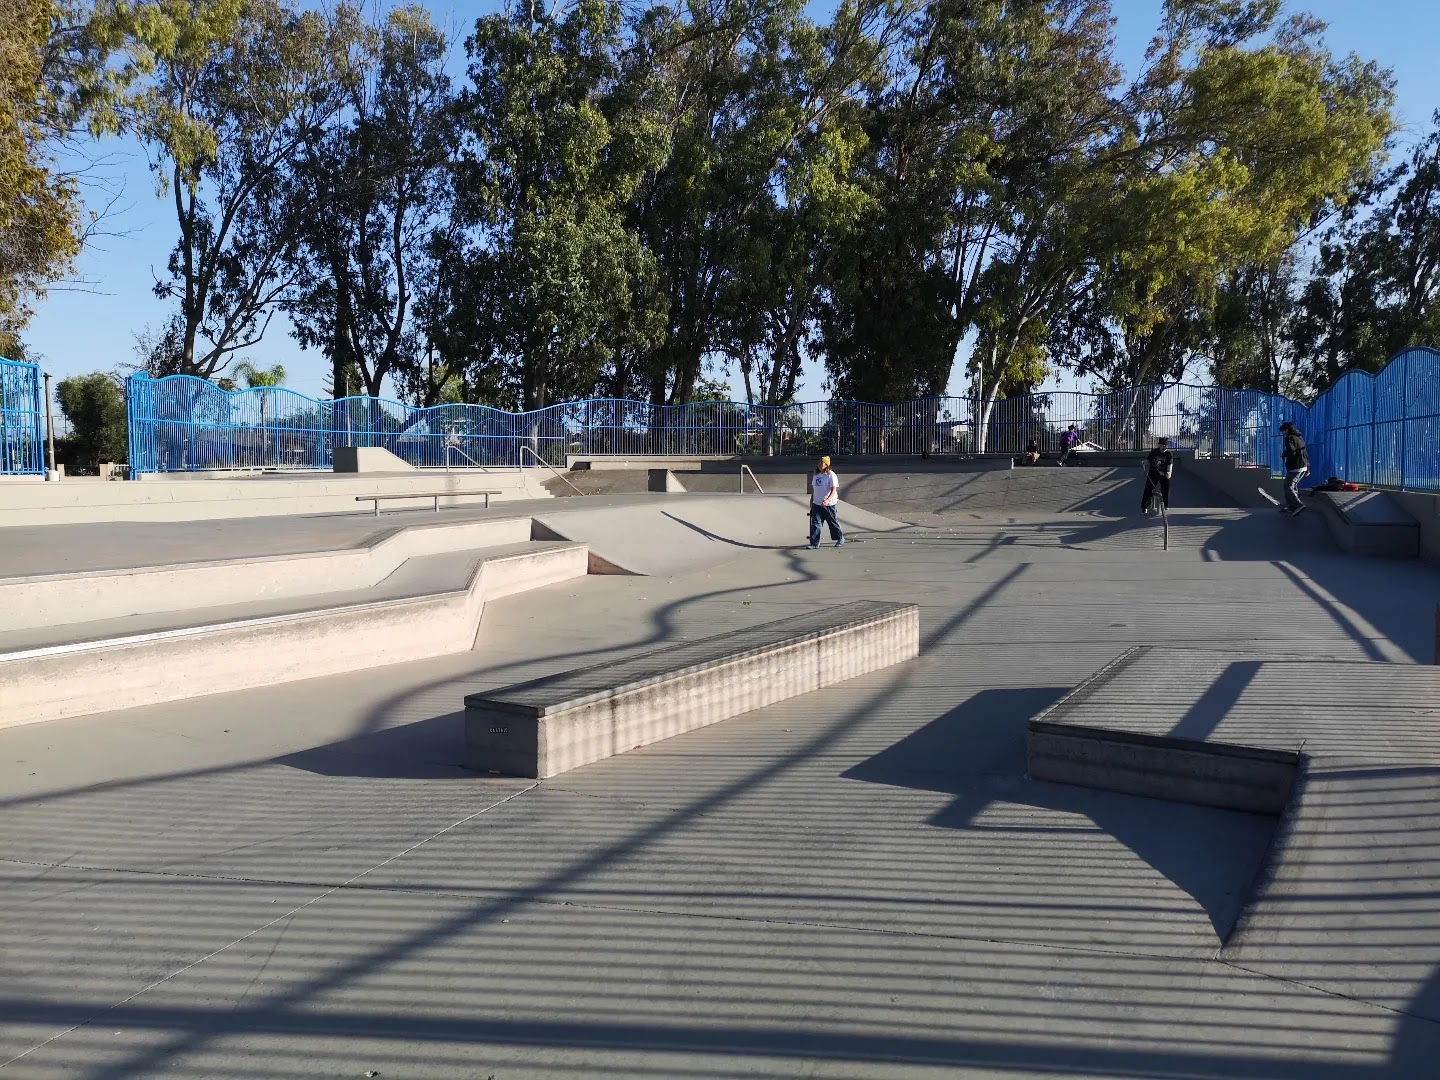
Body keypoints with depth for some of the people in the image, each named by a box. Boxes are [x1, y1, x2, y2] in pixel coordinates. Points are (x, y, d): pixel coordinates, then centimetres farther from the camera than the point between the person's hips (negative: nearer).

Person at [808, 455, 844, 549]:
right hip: (817, 504, 5)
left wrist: (827, 500, -32)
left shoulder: (831, 475, -11)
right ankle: (814, 543, -2)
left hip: (829, 505, -5)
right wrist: (811, 500, 19)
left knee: (833, 522, 8)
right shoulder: (816, 475, 10)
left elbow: (834, 490, -18)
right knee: (815, 523, -3)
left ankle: (840, 538, 29)